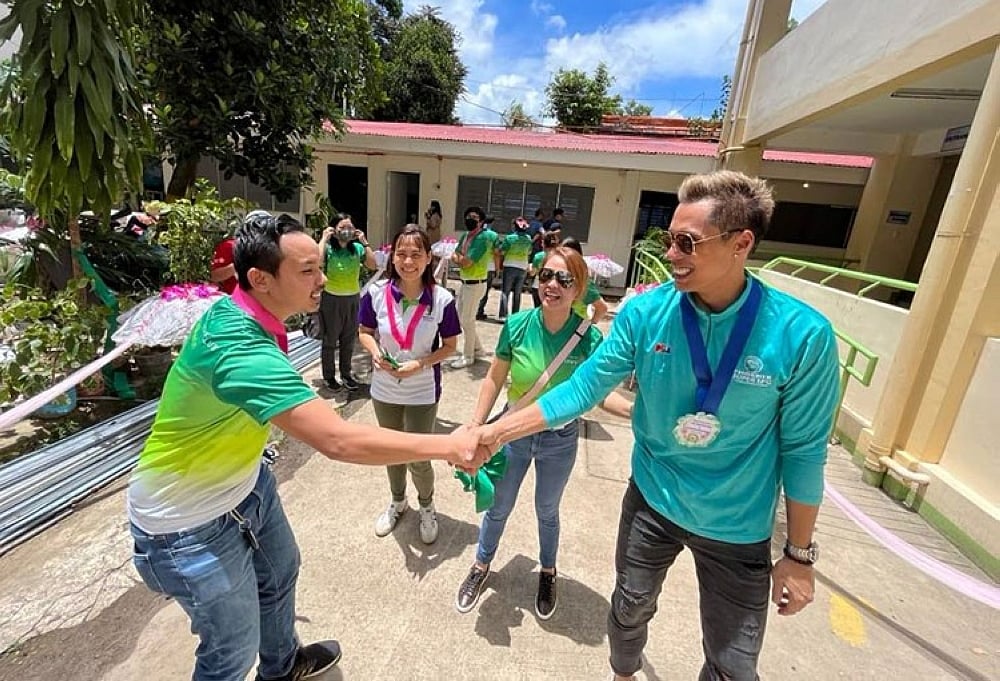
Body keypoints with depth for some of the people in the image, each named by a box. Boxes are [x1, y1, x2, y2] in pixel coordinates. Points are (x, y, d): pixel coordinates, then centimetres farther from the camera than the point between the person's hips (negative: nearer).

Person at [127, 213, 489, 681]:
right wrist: (448, 446, -36)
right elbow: (339, 441, -45)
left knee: (280, 572, 28)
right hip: (189, 522, -9)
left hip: (243, 482, 9)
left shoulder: (239, 314, -7)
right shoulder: (242, 347, -38)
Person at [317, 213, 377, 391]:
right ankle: (329, 376, 24)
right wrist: (324, 239, -20)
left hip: (353, 298, 4)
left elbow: (373, 265, -9)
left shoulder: (357, 248, 1)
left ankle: (346, 374, 29)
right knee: (330, 340, 9)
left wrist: (364, 242, -9)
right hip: (331, 299, -4)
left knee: (349, 339, 14)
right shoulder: (328, 248, -10)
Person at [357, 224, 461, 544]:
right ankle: (397, 501, 52)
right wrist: (375, 352, -19)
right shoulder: (377, 293, -13)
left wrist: (420, 364, -22)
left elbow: (450, 346, -8)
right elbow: (365, 332, 2)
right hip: (384, 390, 3)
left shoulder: (442, 300, -19)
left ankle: (427, 506, 43)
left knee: (418, 458, 10)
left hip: (423, 393, -2)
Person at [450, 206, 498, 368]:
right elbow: (454, 256, 8)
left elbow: (466, 262, -22)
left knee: (467, 320, -3)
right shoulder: (465, 236, 10)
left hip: (475, 284, -9)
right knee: (462, 317, 18)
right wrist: (462, 260, -13)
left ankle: (468, 356, 10)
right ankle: (477, 347, 34)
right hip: (465, 283, 9)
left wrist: (460, 258, -1)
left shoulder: (483, 238, -18)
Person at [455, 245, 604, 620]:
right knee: (498, 508, 21)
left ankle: (547, 572, 54)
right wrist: (474, 428, -7)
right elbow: (494, 379, -8)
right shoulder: (517, 325, -19)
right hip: (513, 432, 1)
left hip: (560, 440, 0)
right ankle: (481, 566, 51)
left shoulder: (588, 337, -21)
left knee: (547, 511, 24)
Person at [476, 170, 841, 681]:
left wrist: (799, 554, -1)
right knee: (630, 608, 24)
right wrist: (496, 431, -17)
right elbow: (584, 387, -13)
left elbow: (802, 449, -10)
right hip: (652, 501, 2)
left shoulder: (801, 334, -21)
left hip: (737, 526, -1)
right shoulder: (645, 312, -17)